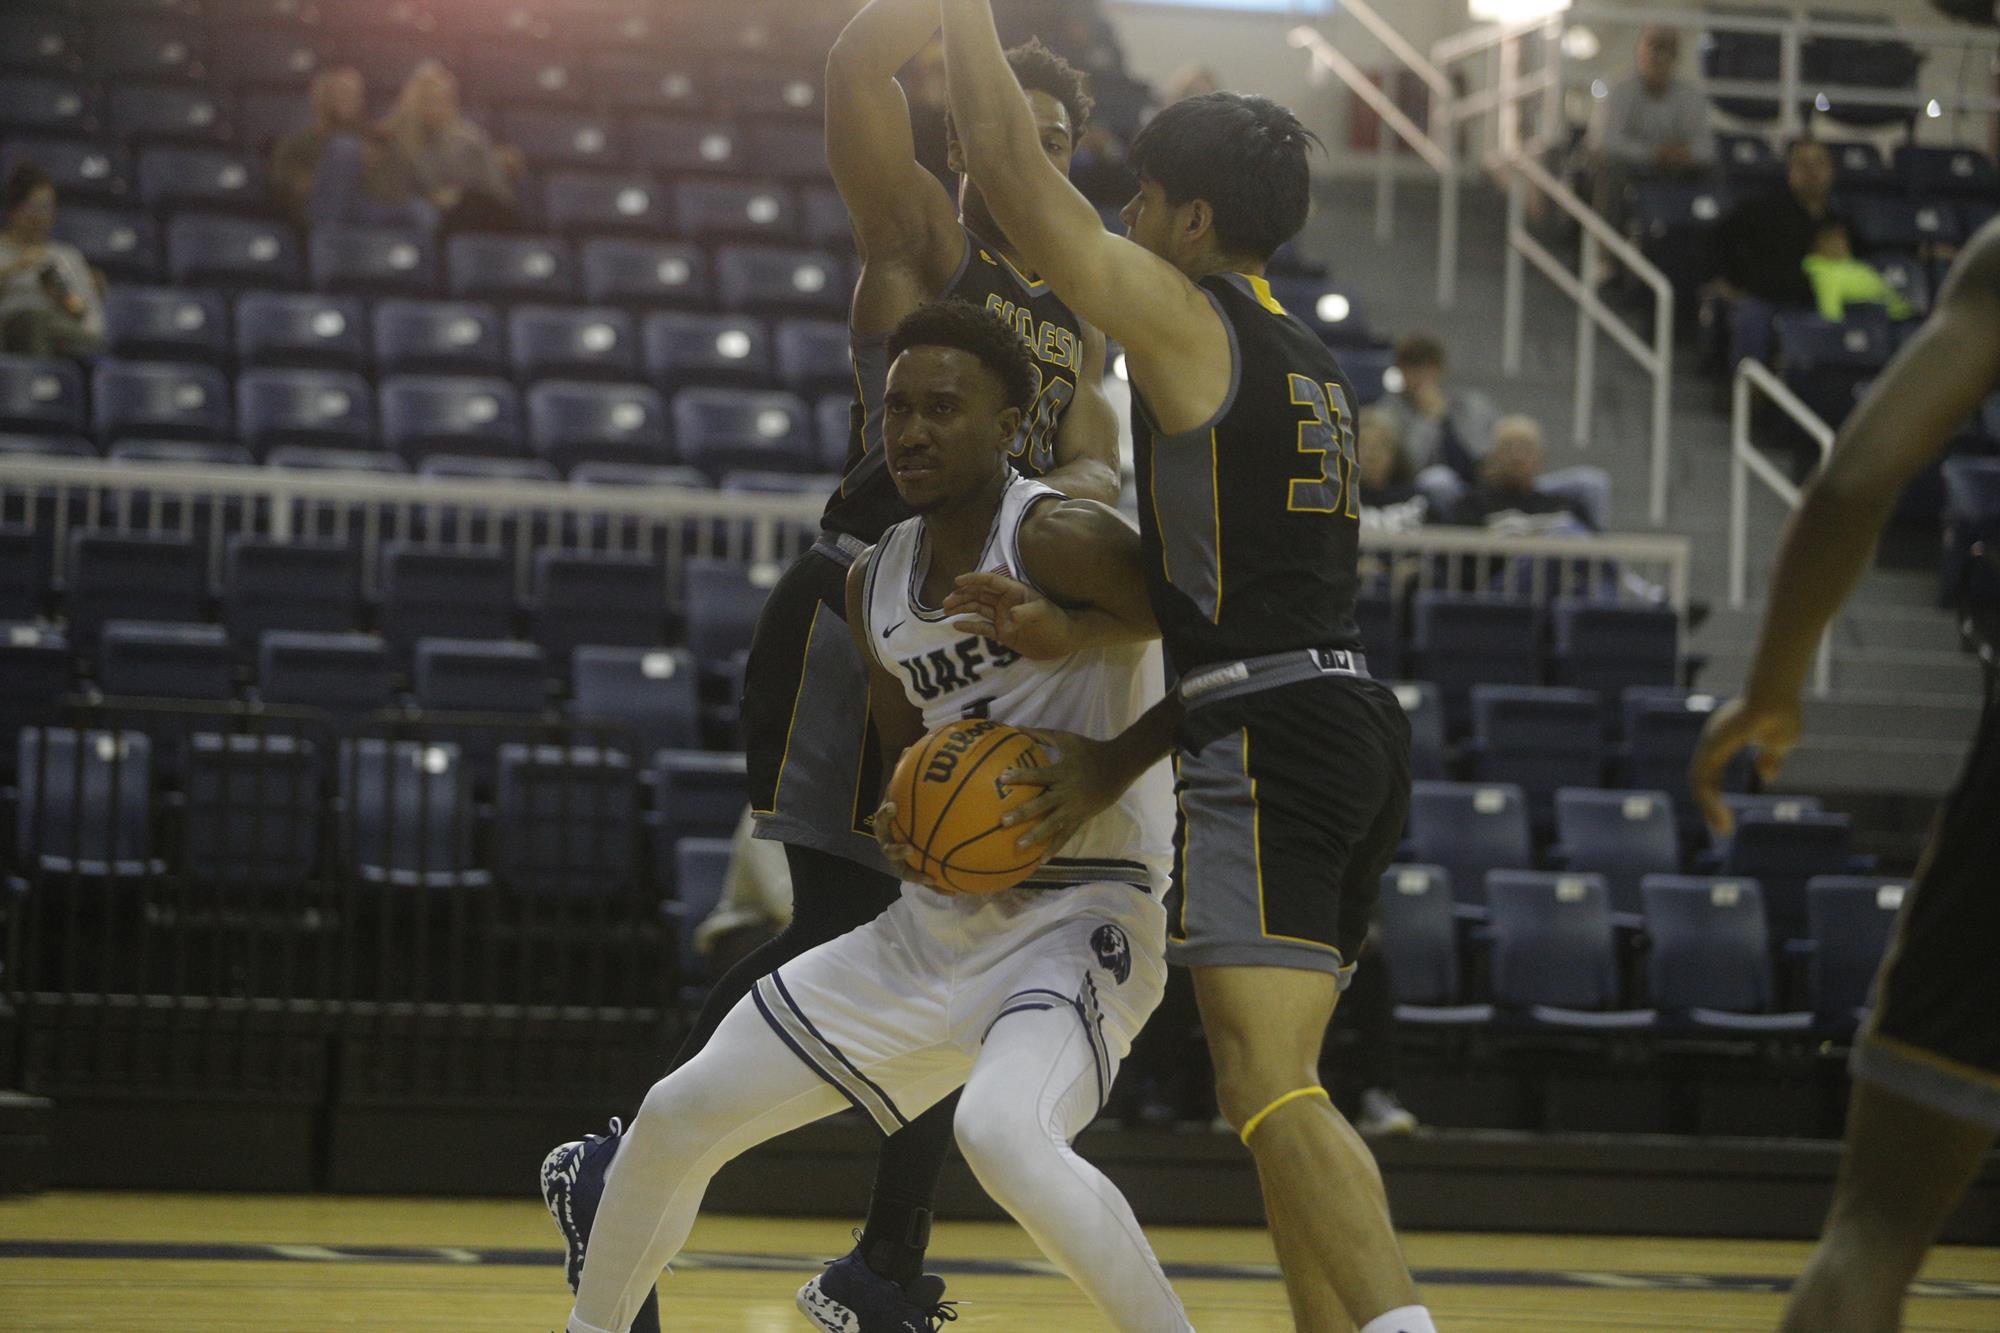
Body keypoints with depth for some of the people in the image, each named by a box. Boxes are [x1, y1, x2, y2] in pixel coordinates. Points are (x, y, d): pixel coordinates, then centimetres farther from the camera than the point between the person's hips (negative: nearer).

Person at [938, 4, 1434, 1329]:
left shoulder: (1181, 319, -3)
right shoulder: (1316, 373, 23)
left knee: (1271, 1085, -17)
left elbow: (1010, 167, -4)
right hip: (1352, 716, 9)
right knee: (1279, 1086, 15)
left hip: (1267, 743, -9)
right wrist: (1121, 759, 22)